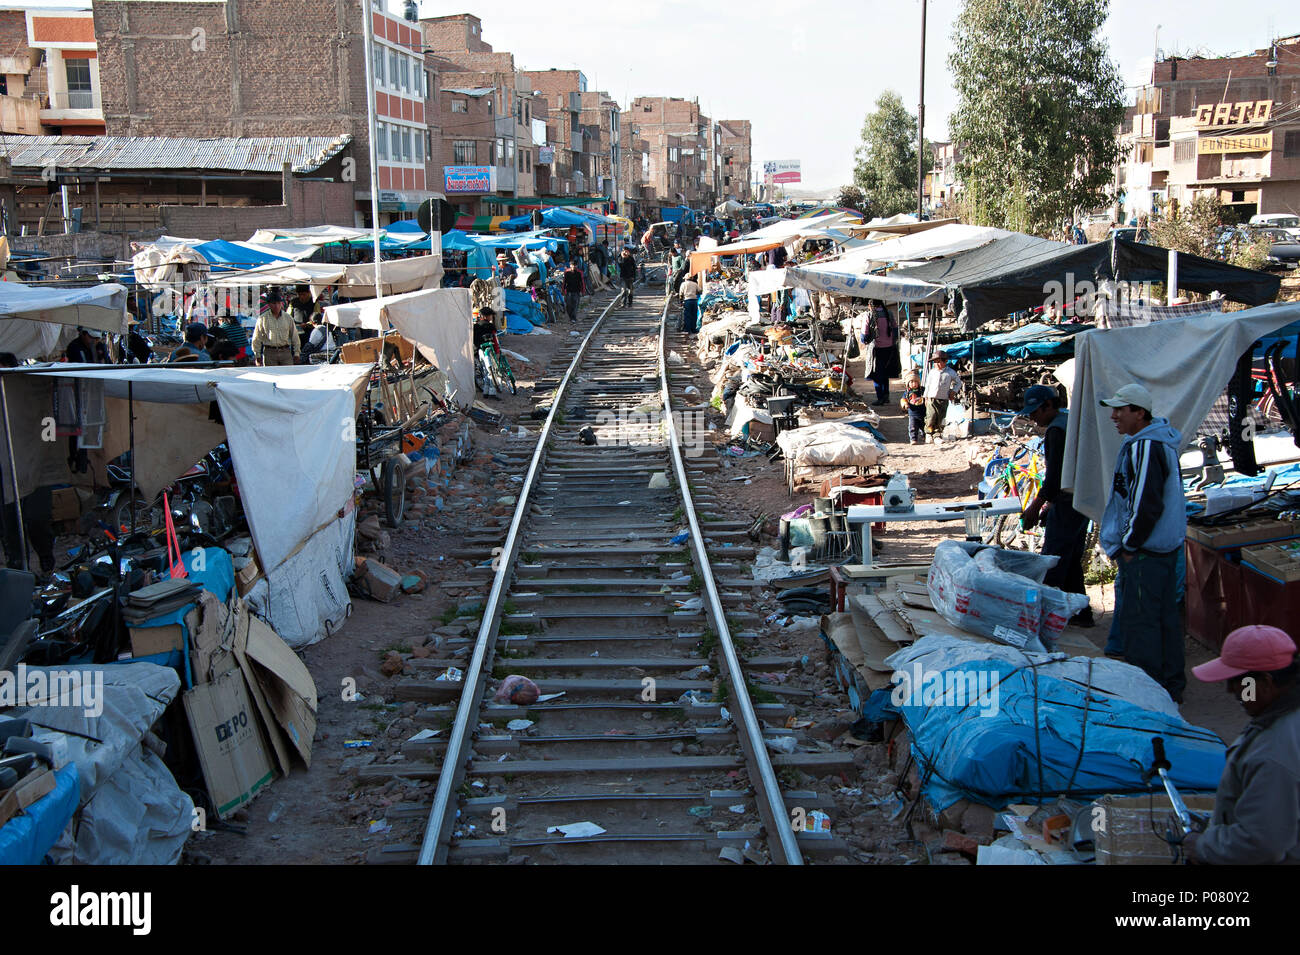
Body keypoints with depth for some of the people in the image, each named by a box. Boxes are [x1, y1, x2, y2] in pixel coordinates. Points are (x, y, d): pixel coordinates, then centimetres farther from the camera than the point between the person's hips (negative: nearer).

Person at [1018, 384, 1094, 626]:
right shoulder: (1071, 420, 15)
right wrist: (1051, 502, 22)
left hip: (1067, 502, -10)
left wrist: (1035, 506, -16)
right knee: (1072, 559, 16)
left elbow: (1055, 475, -22)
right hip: (1082, 499, 10)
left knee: (1053, 560, -6)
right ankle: (1080, 612, 22)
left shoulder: (1057, 430, -17)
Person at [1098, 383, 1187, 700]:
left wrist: (1128, 546, -14)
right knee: (1164, 615, 16)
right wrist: (1127, 544, 20)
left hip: (1145, 552, -11)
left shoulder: (1145, 448, -20)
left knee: (1138, 619, -4)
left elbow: (1146, 505, -23)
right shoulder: (1161, 442, 13)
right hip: (1165, 544, 11)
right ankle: (1171, 684, 26)